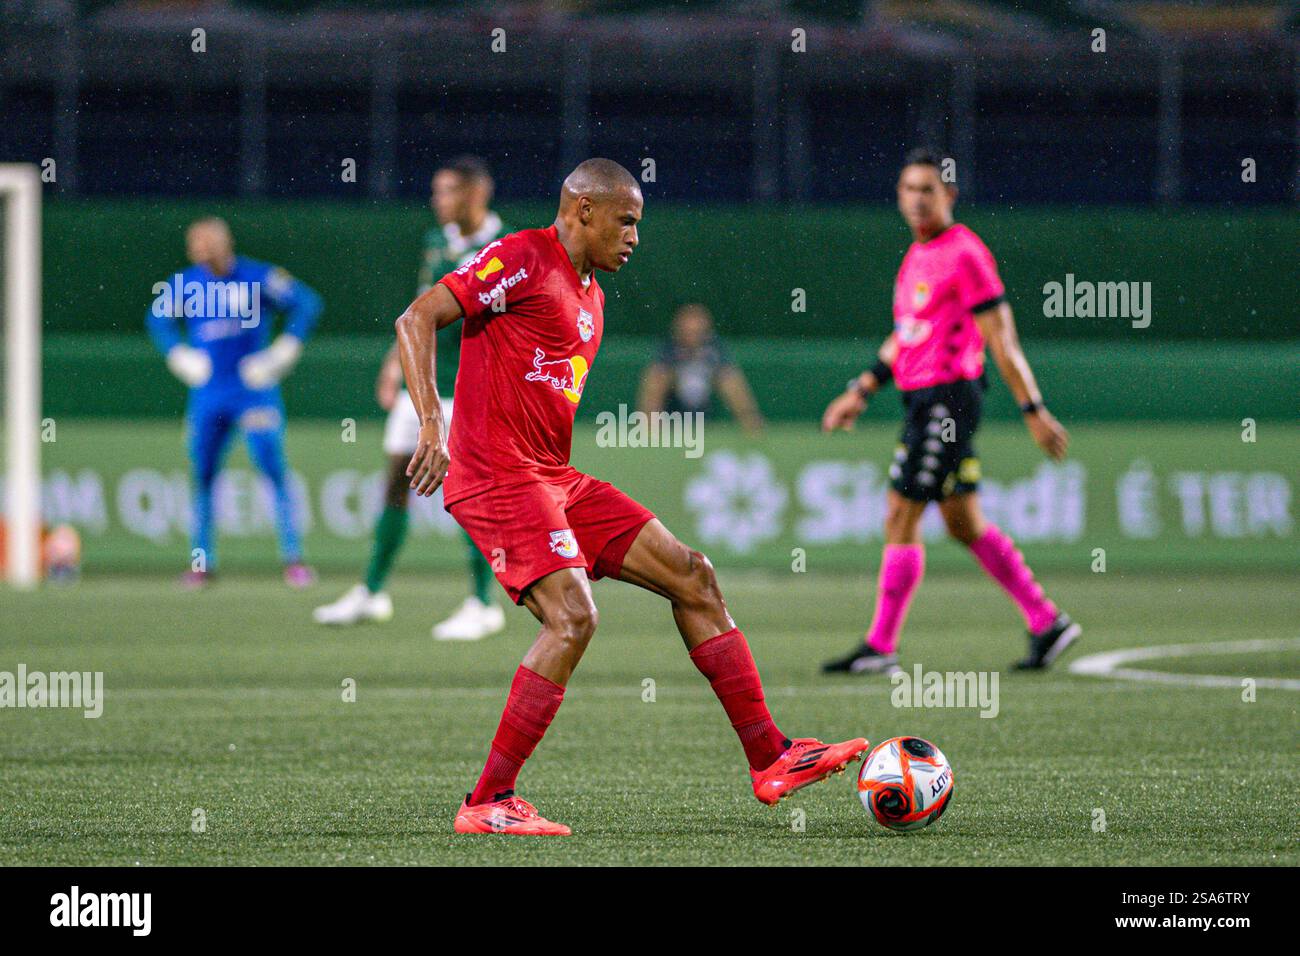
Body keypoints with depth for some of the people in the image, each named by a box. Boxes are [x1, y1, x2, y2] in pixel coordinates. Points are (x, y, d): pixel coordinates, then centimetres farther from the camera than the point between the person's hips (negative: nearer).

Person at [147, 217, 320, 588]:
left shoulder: (256, 277, -8)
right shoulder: (185, 284, 2)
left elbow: (307, 303, -2)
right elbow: (158, 318, 21)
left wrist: (282, 353, -6)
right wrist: (179, 355, 10)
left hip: (254, 389, -3)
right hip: (207, 396, 3)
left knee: (274, 471, -9)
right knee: (202, 477, 5)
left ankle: (293, 559, -7)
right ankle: (201, 562, 14)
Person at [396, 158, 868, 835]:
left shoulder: (589, 296, 20)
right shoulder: (523, 260, -8)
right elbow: (417, 319, -16)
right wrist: (431, 425, -25)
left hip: (555, 477, 10)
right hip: (497, 476, -10)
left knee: (691, 576, 6)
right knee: (572, 616, -24)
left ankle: (770, 759, 10)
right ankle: (486, 804, -18)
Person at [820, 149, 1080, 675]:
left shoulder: (964, 253, -12)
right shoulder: (917, 256, 16)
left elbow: (1002, 339, -14)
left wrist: (1034, 410, -15)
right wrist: (861, 391, 21)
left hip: (947, 398, -9)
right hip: (920, 397, 9)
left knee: (900, 519, -8)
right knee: (964, 523, 12)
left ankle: (880, 647, -2)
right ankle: (1047, 622, 18)